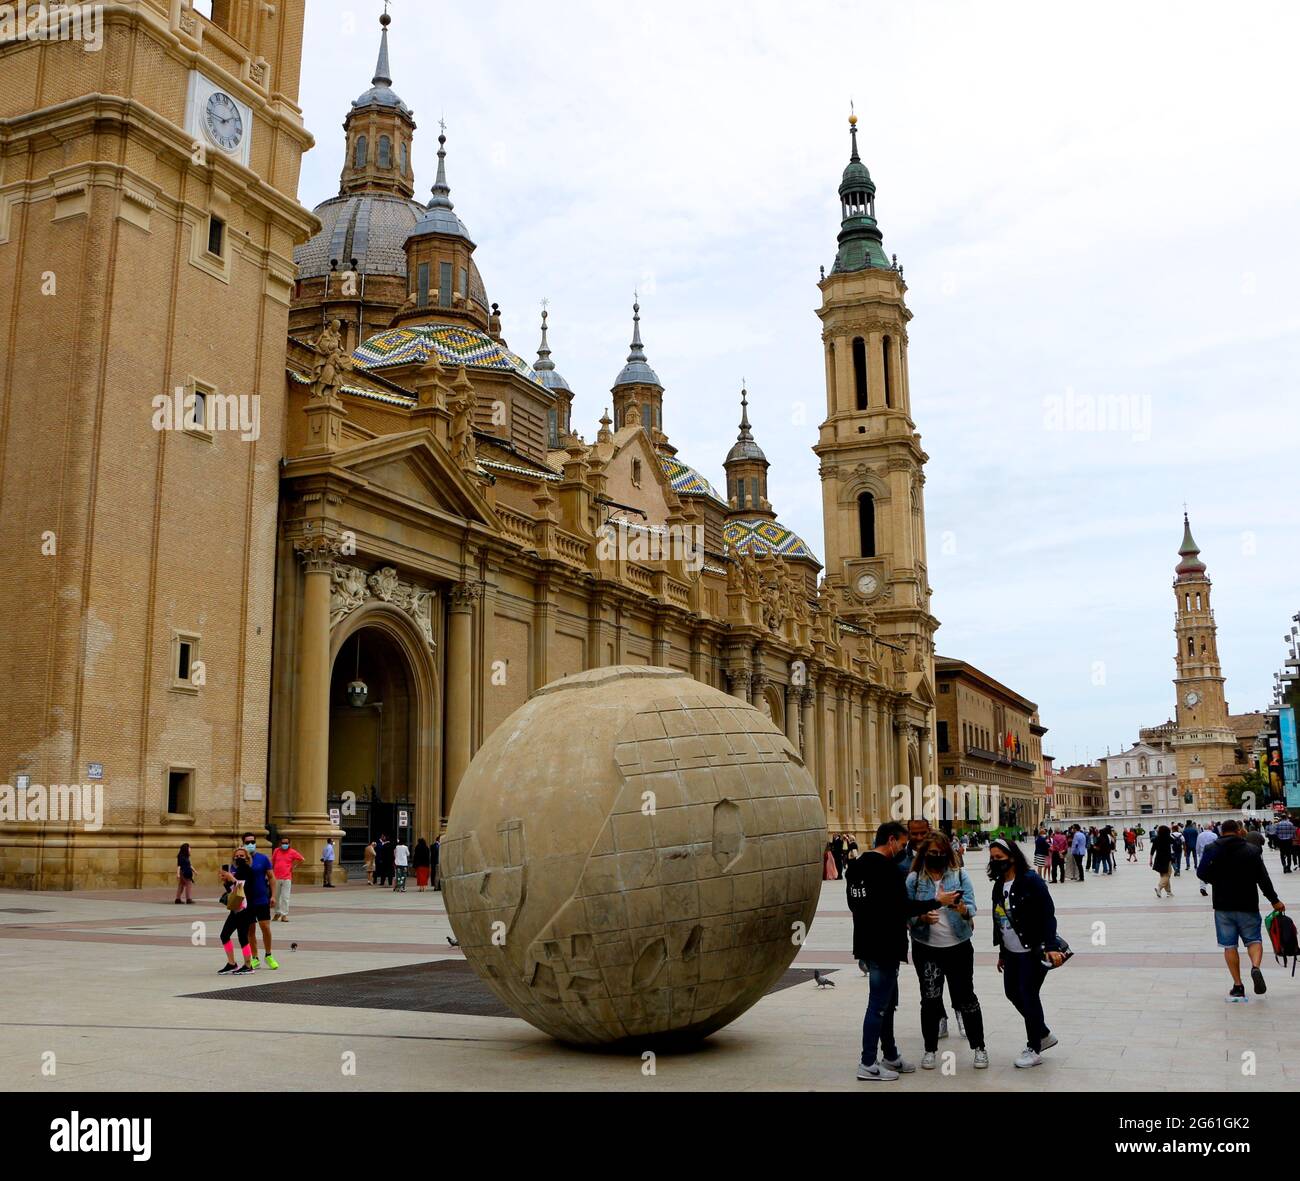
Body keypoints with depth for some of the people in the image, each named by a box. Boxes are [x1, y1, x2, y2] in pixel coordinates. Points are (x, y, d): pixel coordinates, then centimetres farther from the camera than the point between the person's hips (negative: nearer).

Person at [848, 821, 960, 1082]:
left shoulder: (857, 866, 10)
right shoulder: (886, 868, -19)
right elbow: (902, 905, -22)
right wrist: (937, 901, -10)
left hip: (868, 943, 10)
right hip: (884, 946, -10)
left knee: (888, 1001, 19)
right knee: (878, 1004, -2)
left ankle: (890, 1056, 28)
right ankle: (868, 1064, 4)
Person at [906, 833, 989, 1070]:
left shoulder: (960, 875, -1)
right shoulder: (914, 879, -3)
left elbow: (971, 905, -7)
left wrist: (964, 911, -30)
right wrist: (922, 918, -23)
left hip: (958, 946, 0)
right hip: (926, 948, 0)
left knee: (965, 996, 7)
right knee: (930, 999, 4)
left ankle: (979, 1047, 21)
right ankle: (930, 1049, 19)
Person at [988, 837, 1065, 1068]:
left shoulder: (1031, 881, -16)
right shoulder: (999, 885, 8)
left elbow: (1048, 915, -19)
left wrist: (1051, 947, -27)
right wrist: (1002, 952, 19)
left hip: (1033, 950, -8)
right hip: (1012, 951, 8)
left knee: (1028, 995, -3)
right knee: (1012, 991, 12)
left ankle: (1034, 1049, 13)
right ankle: (1044, 1034, 32)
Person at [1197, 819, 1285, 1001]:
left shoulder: (1212, 850, -2)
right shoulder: (1252, 851, -4)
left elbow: (1202, 872, -5)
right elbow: (1263, 878, -6)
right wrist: (1274, 900, 3)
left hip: (1223, 905, 1)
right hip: (1247, 904, -1)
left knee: (1229, 945, 7)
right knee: (1254, 939, 13)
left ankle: (1238, 987, 6)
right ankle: (1256, 967, -17)